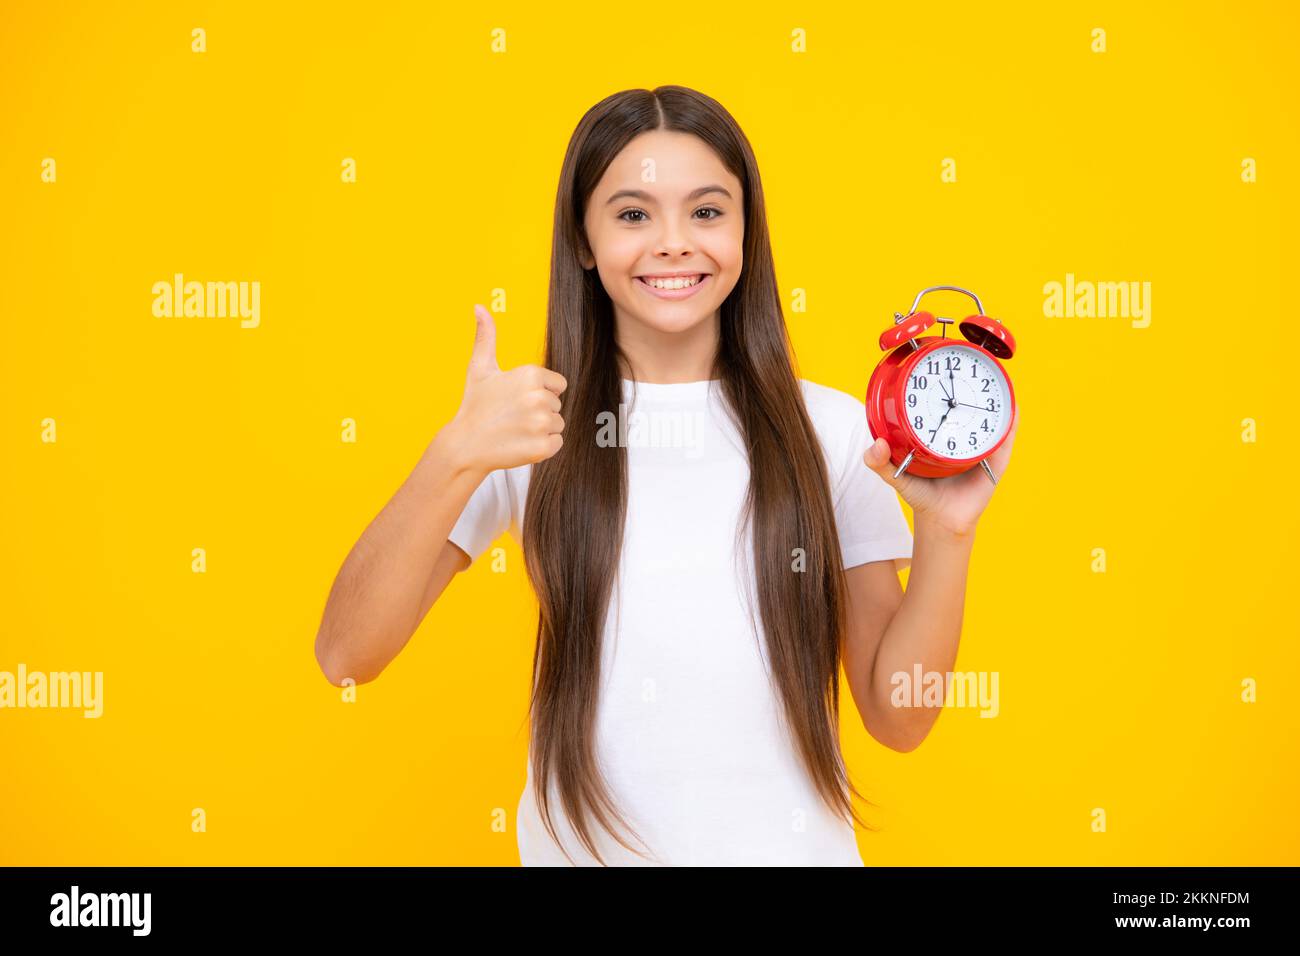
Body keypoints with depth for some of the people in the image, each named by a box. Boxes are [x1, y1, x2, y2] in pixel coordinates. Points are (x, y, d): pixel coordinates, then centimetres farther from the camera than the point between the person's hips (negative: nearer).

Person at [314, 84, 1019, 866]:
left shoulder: (832, 431, -7)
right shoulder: (532, 426, -8)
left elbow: (897, 718, -3)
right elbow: (346, 657, -16)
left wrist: (946, 535, -18)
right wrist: (457, 458, -29)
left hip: (791, 844, 1)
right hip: (582, 846, 0)